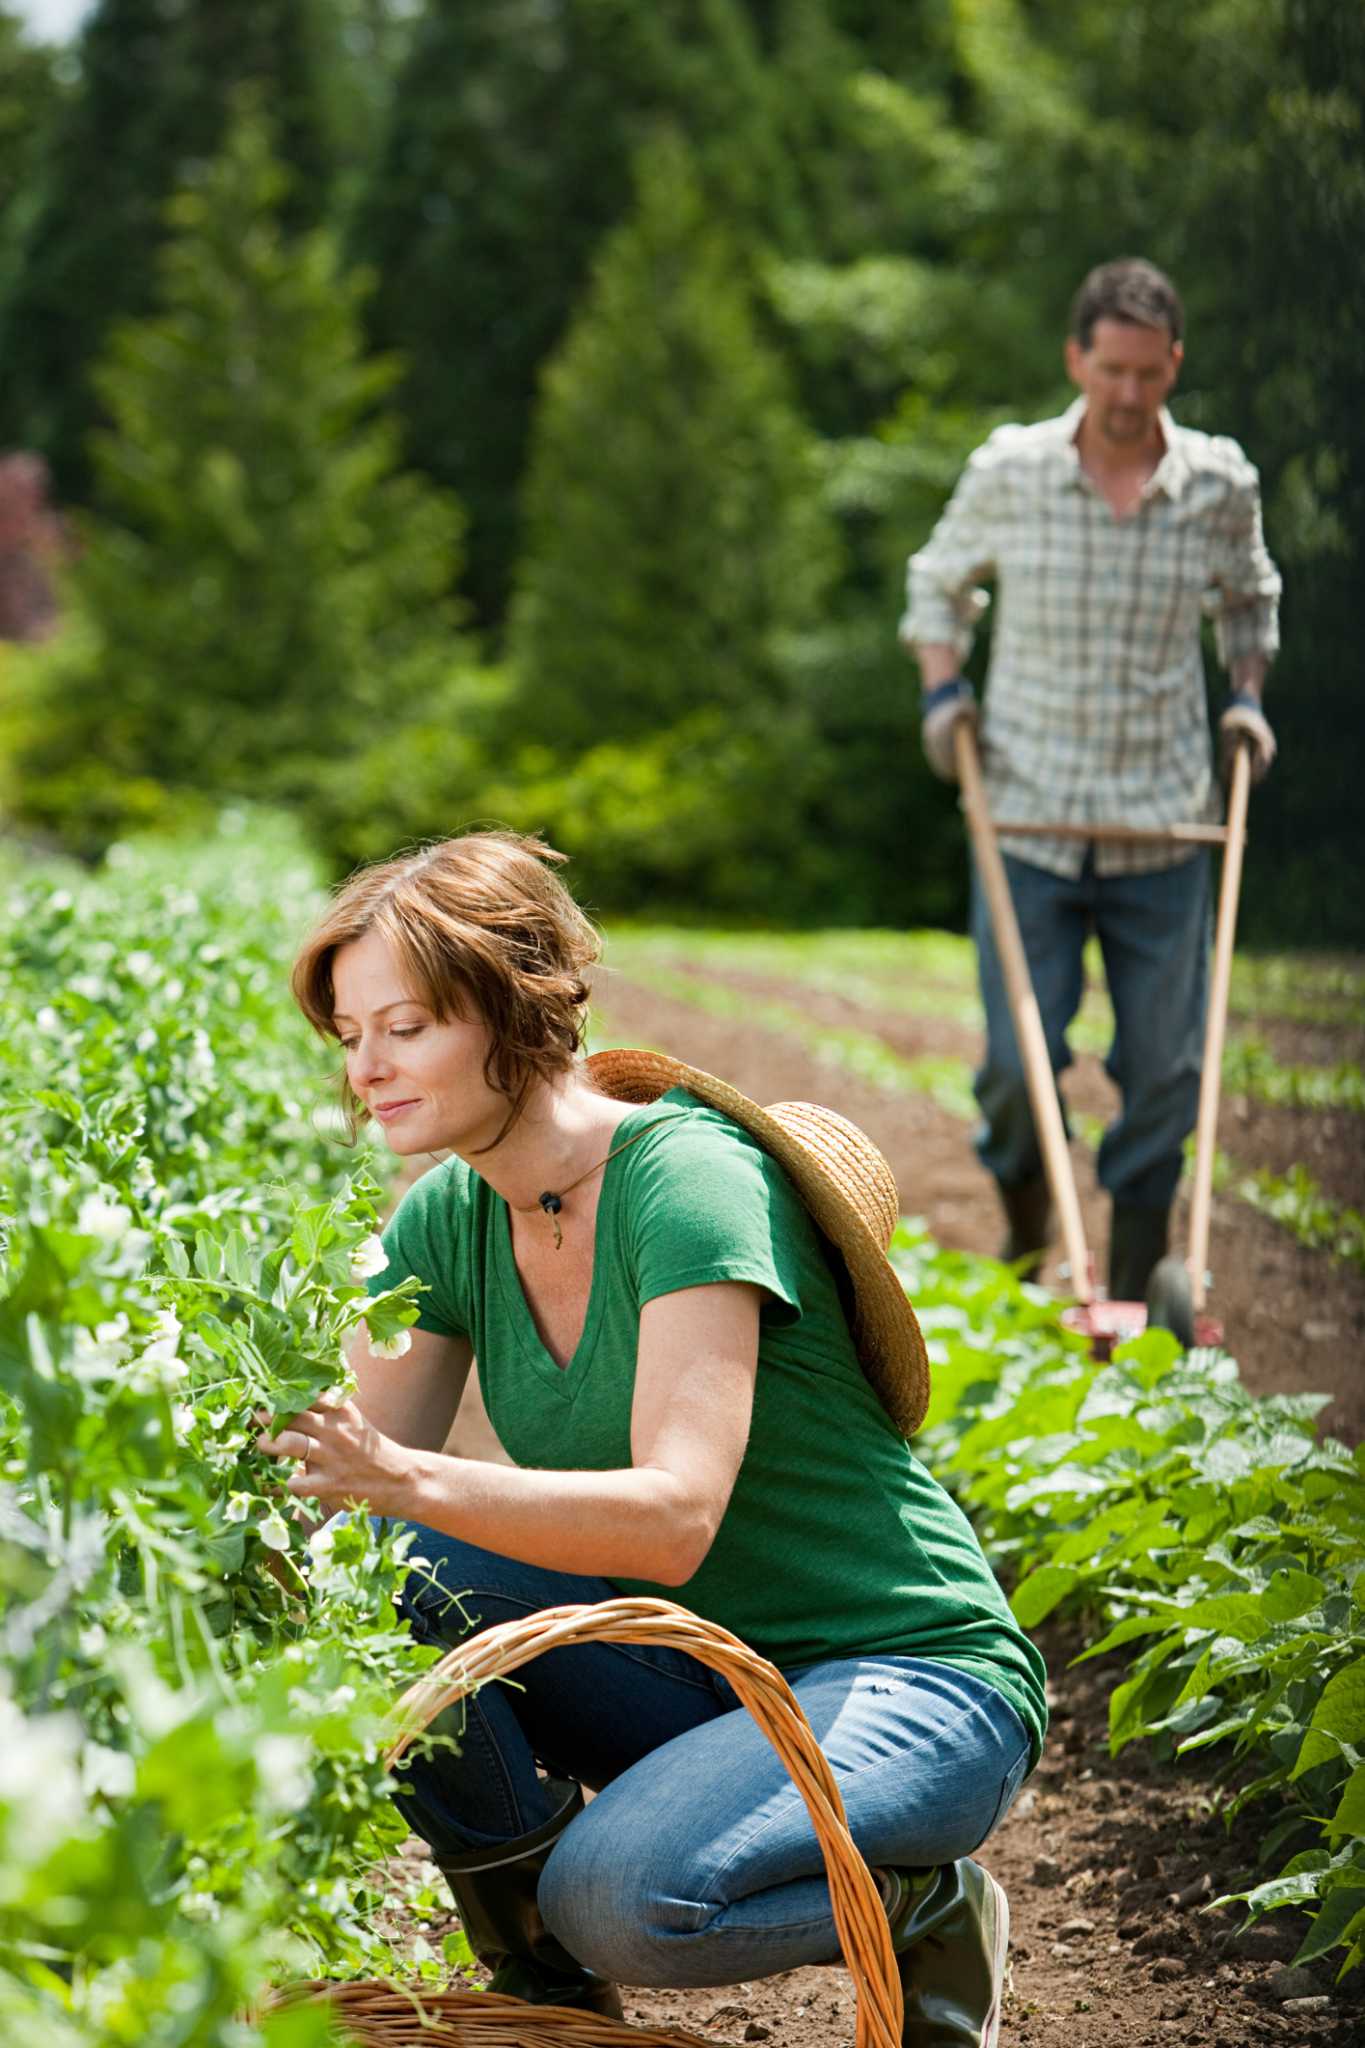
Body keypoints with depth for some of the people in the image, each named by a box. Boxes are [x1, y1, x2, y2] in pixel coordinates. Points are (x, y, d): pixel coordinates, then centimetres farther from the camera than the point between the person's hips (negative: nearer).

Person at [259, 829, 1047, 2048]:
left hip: (913, 1678, -6)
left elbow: (674, 1518, -32)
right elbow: (364, 1478, -6)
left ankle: (926, 1908, -1)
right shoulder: (450, 1220, 0)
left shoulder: (688, 1179, -21)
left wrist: (406, 1479, -44)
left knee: (622, 1896, -33)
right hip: (699, 1672, 6)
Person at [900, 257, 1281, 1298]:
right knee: (1018, 1061, -5)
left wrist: (1248, 693, 7)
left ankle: (1133, 1290, 16)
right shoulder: (1008, 471, -3)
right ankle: (1026, 1237, 24)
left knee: (1163, 1065, 1)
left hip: (1164, 824, 1)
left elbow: (1250, 598, 22)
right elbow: (940, 581, 15)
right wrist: (943, 688, 1)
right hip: (1028, 818, -1)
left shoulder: (1221, 484, 0)